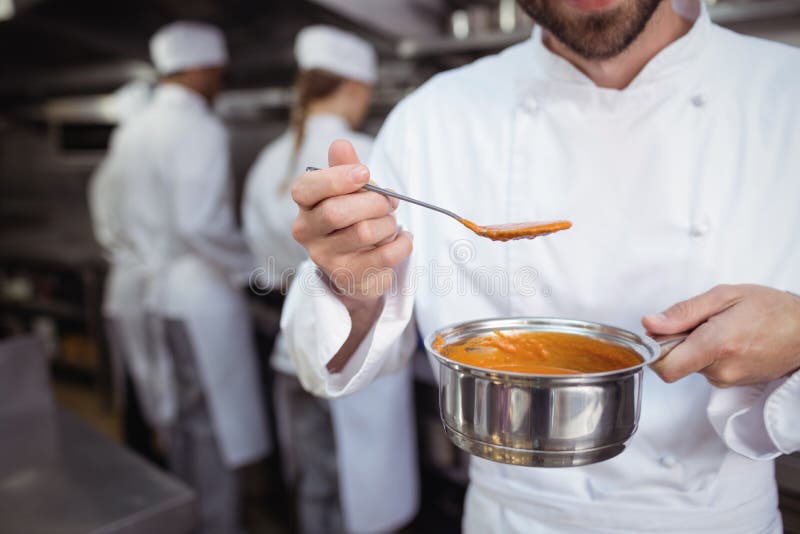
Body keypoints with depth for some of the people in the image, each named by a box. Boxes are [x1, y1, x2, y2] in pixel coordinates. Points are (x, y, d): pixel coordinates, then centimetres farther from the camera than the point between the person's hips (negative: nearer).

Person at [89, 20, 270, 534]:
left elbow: (107, 208, 18)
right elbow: (201, 223, -22)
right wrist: (251, 267, -10)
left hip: (139, 293, 9)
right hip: (195, 296, -8)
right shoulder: (201, 130, -14)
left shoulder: (131, 130, 11)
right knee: (215, 432, 3)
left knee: (179, 422, 20)